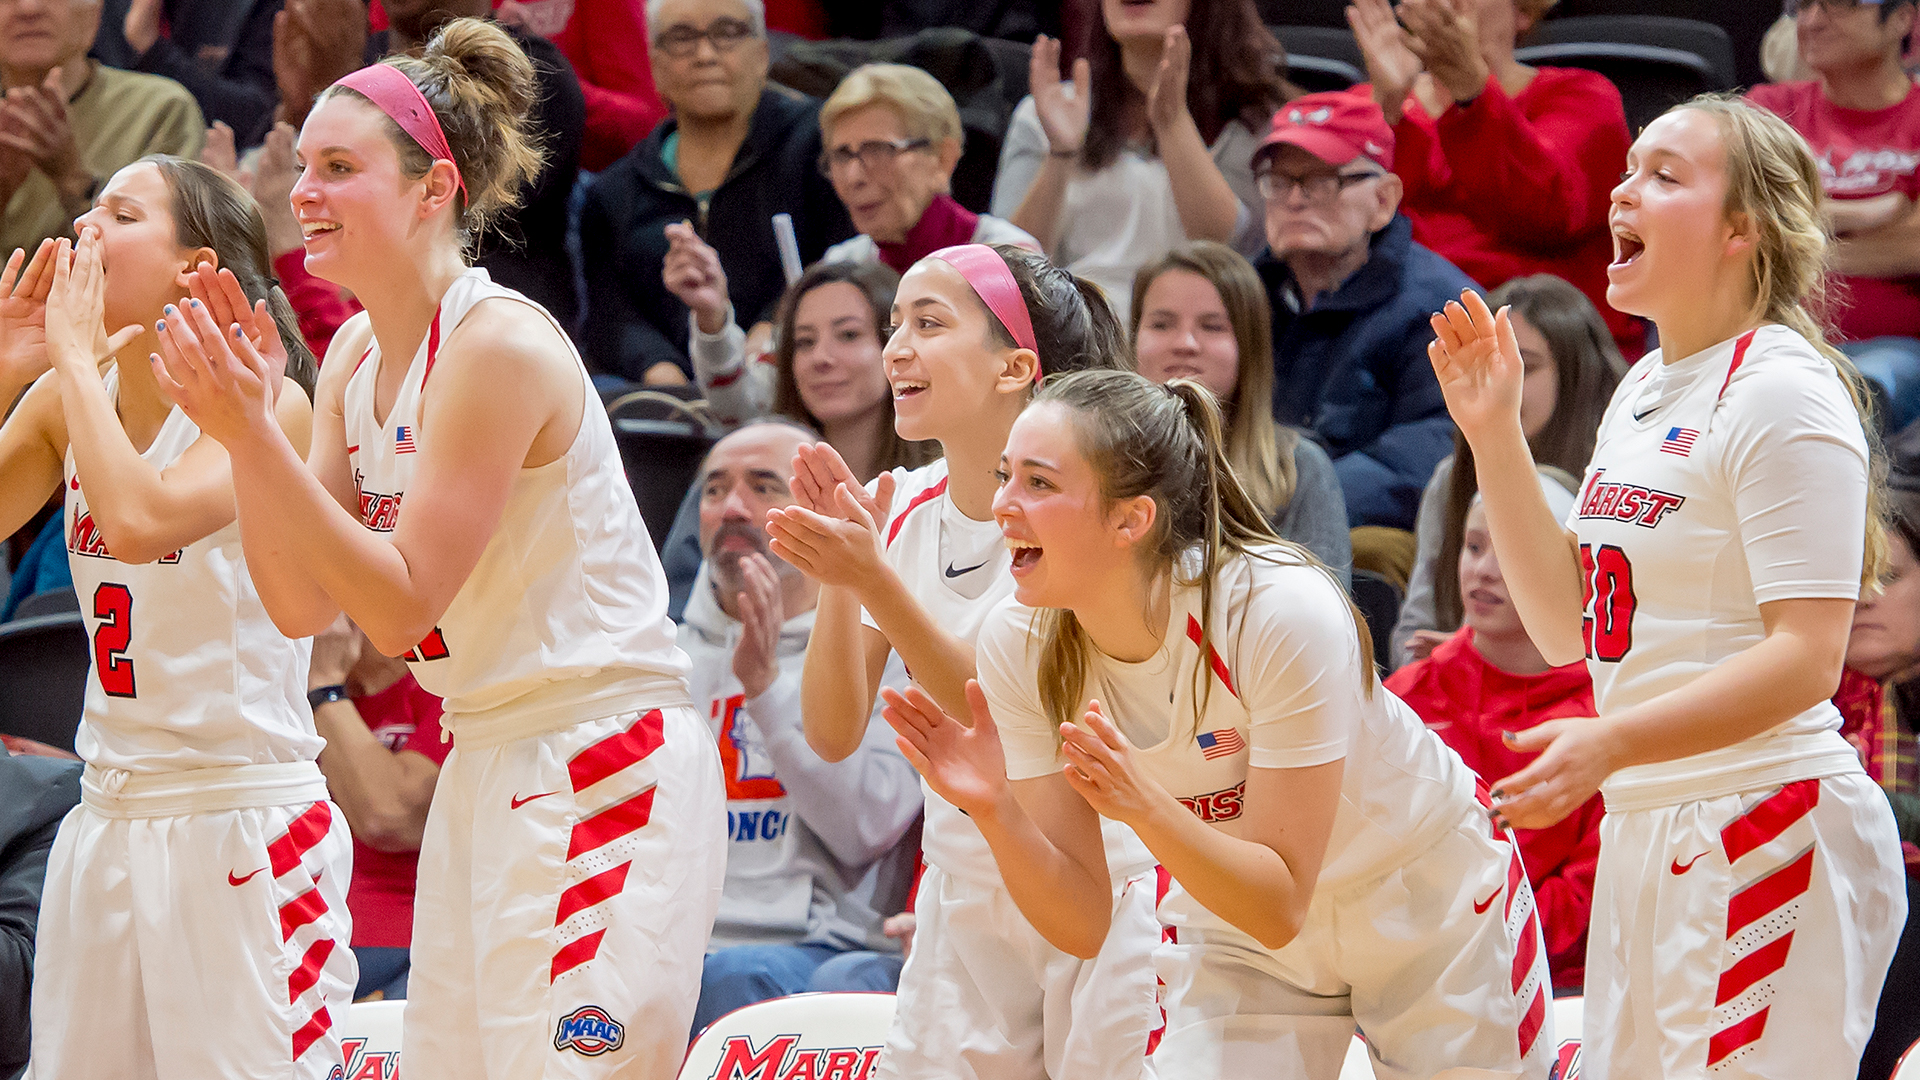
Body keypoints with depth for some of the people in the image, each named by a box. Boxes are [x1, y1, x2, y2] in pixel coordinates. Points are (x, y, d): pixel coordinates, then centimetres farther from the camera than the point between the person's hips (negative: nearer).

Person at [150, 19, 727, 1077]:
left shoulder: (501, 346, -17)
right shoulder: (357, 353, 8)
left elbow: (401, 606, -18)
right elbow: (303, 603, 6)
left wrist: (248, 430, -21)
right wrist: (240, 423, -6)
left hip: (603, 771, -9)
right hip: (486, 770, 9)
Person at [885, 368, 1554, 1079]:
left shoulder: (1284, 613, -34)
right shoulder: (1019, 646, -20)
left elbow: (1280, 906, -31)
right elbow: (1083, 927, -17)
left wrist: (1144, 806, -47)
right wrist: (994, 811, -35)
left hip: (1431, 911, -3)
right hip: (1233, 927, 3)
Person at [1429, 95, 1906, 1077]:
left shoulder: (1780, 390, -13)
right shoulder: (1643, 391, 15)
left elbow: (1807, 657, -20)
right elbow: (1569, 628, 15)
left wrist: (1609, 746, -29)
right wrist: (1493, 433, 9)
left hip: (1765, 826, -9)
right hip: (1646, 837, 9)